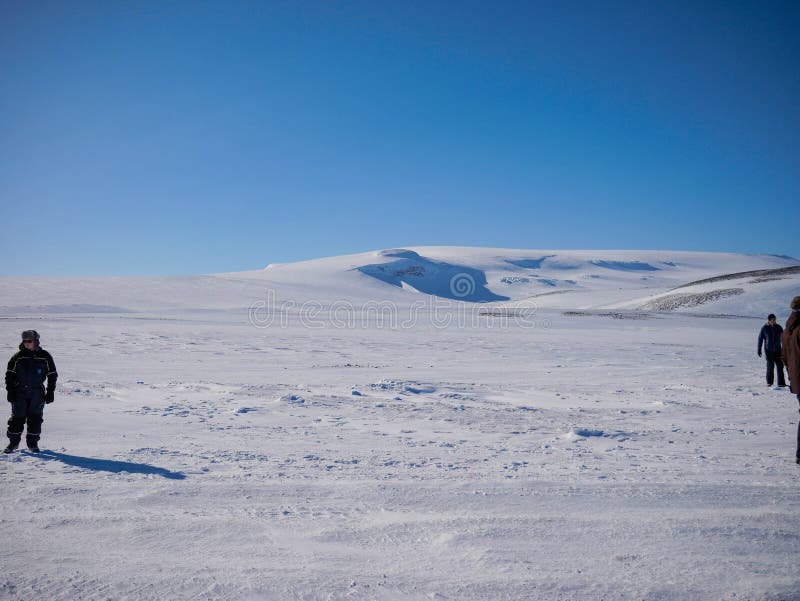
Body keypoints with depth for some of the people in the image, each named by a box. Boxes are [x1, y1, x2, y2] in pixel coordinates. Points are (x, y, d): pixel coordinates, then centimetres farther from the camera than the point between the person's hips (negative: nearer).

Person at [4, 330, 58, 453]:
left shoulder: (45, 357, 1)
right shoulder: (18, 357, 1)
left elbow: (52, 375, 6)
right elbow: (9, 374, 5)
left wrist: (50, 392, 3)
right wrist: (10, 391, -1)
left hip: (37, 393, 0)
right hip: (20, 392, 0)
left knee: (35, 418, 2)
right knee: (17, 417, 1)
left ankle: (33, 443, 13)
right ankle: (13, 441, 14)